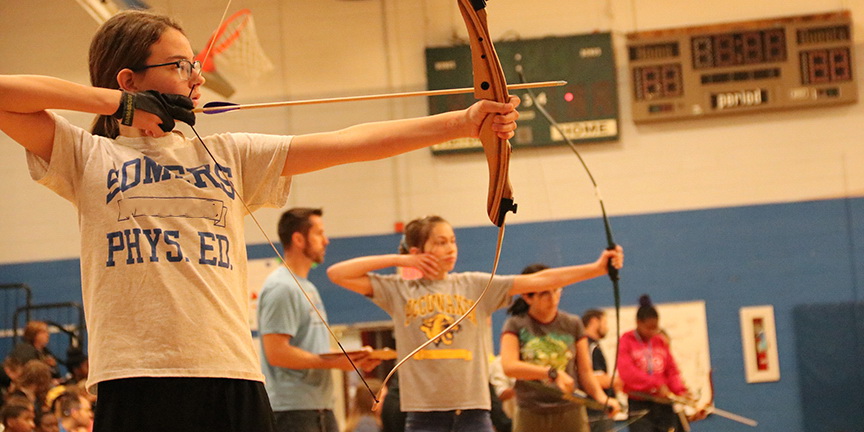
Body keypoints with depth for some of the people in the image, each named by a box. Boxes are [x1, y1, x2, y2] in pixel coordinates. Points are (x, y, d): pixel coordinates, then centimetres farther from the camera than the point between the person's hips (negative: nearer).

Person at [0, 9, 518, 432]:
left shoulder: (228, 156, 17)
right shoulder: (89, 157, 9)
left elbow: (344, 144, 11)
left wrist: (461, 123, 3)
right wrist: (120, 103, 0)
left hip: (234, 378, 3)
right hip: (135, 381, -3)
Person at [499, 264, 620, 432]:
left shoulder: (573, 324, 7)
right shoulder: (516, 325, 1)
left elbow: (585, 370, 7)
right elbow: (509, 366, -15)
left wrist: (600, 396, -13)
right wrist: (552, 373, -27)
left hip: (571, 417, 1)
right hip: (531, 417, -1)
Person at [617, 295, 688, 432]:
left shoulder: (660, 341, 11)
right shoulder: (627, 341, -4)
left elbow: (672, 371, 10)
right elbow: (627, 372, -17)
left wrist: (681, 391, -8)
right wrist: (657, 384, -23)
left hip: (663, 403, 4)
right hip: (639, 404, -4)